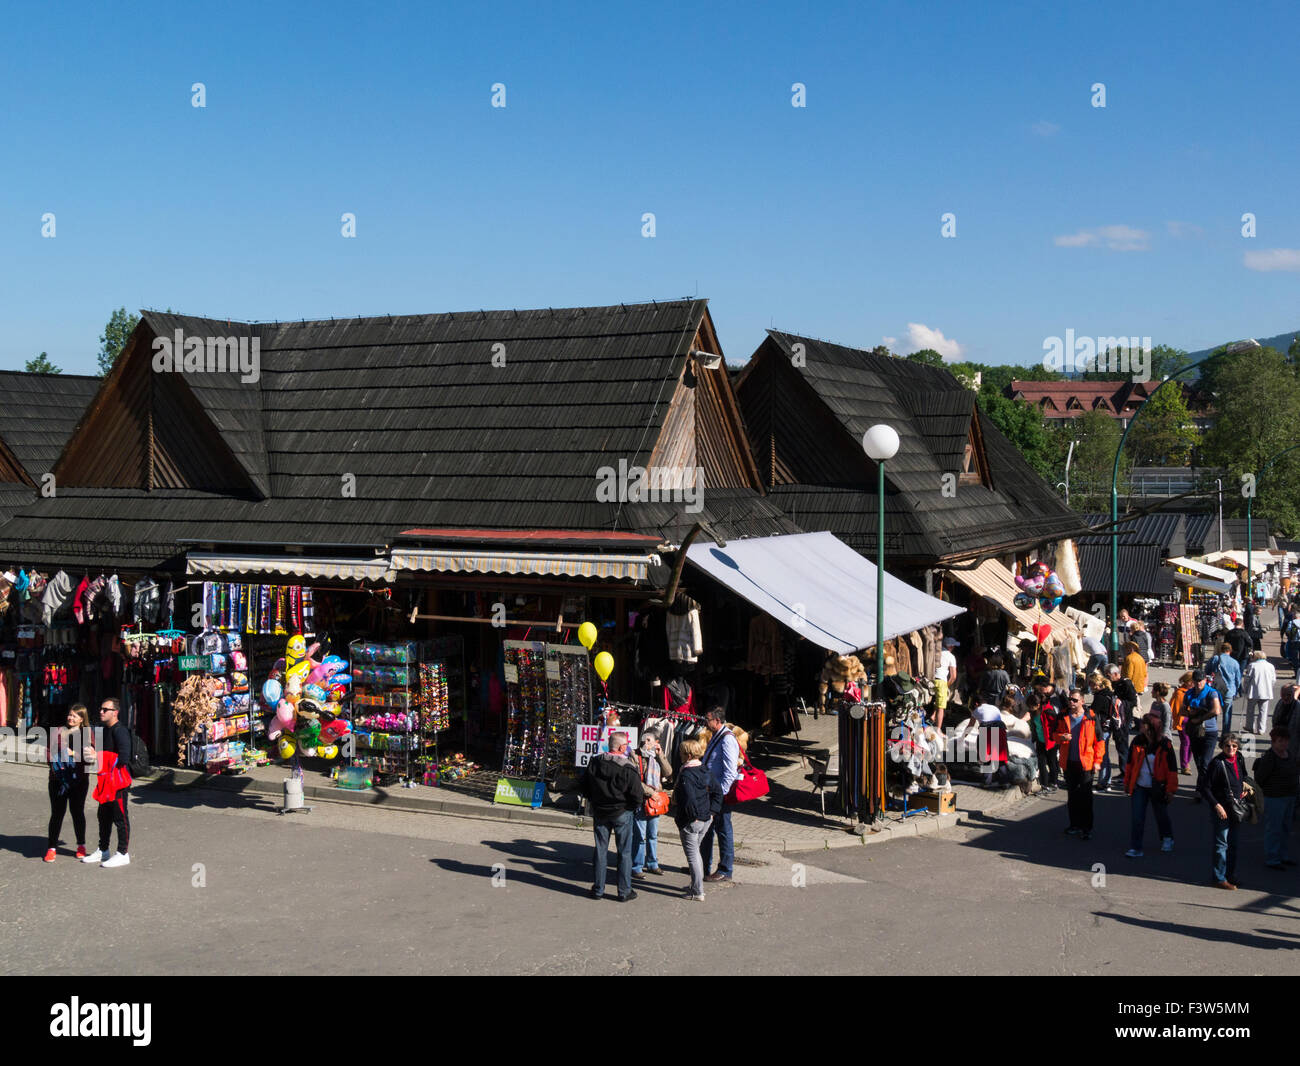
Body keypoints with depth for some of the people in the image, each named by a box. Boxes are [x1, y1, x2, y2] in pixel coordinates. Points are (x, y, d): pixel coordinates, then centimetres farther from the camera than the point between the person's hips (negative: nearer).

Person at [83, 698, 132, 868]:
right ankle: (102, 851, 28)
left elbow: (124, 758, -24)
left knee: (120, 816, -4)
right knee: (104, 816, 17)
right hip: (106, 781, 10)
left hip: (118, 780, -10)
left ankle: (123, 854, 1)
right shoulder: (105, 730, 15)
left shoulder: (120, 731, -16)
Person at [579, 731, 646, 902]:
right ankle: (624, 891, 13)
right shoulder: (627, 769, -19)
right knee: (624, 852, 8)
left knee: (600, 849, 13)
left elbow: (582, 784, 7)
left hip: (599, 812, 4)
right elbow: (638, 795, -18)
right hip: (622, 813, -4)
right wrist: (631, 807, 3)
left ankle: (598, 889, 18)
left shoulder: (594, 763, -5)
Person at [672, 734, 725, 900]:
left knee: (692, 855, 2)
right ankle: (697, 886, 32)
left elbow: (689, 799, -30)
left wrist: (693, 815, -17)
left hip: (690, 822, -8)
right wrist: (712, 811, 10)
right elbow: (718, 791, 13)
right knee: (696, 852, 23)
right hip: (706, 820, 8)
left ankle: (698, 892, 5)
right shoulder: (705, 772, 6)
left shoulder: (686, 775, -20)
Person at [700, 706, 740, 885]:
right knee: (706, 828, 17)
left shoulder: (727, 740, -18)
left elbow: (730, 771, -22)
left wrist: (720, 793, -23)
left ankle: (725, 872, 7)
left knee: (723, 830, -1)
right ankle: (704, 865, 29)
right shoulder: (715, 737, 13)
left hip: (721, 793, -10)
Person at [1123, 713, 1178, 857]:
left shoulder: (1165, 745, -14)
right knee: (1137, 818, -4)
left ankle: (1167, 839, 43)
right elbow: (1130, 762, 8)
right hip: (1139, 786, 2)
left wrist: (1171, 789, -8)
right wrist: (1127, 782, 12)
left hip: (1157, 788, -2)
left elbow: (1172, 769, -8)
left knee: (1162, 815, 17)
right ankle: (1135, 848, 1)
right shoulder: (1138, 741, -5)